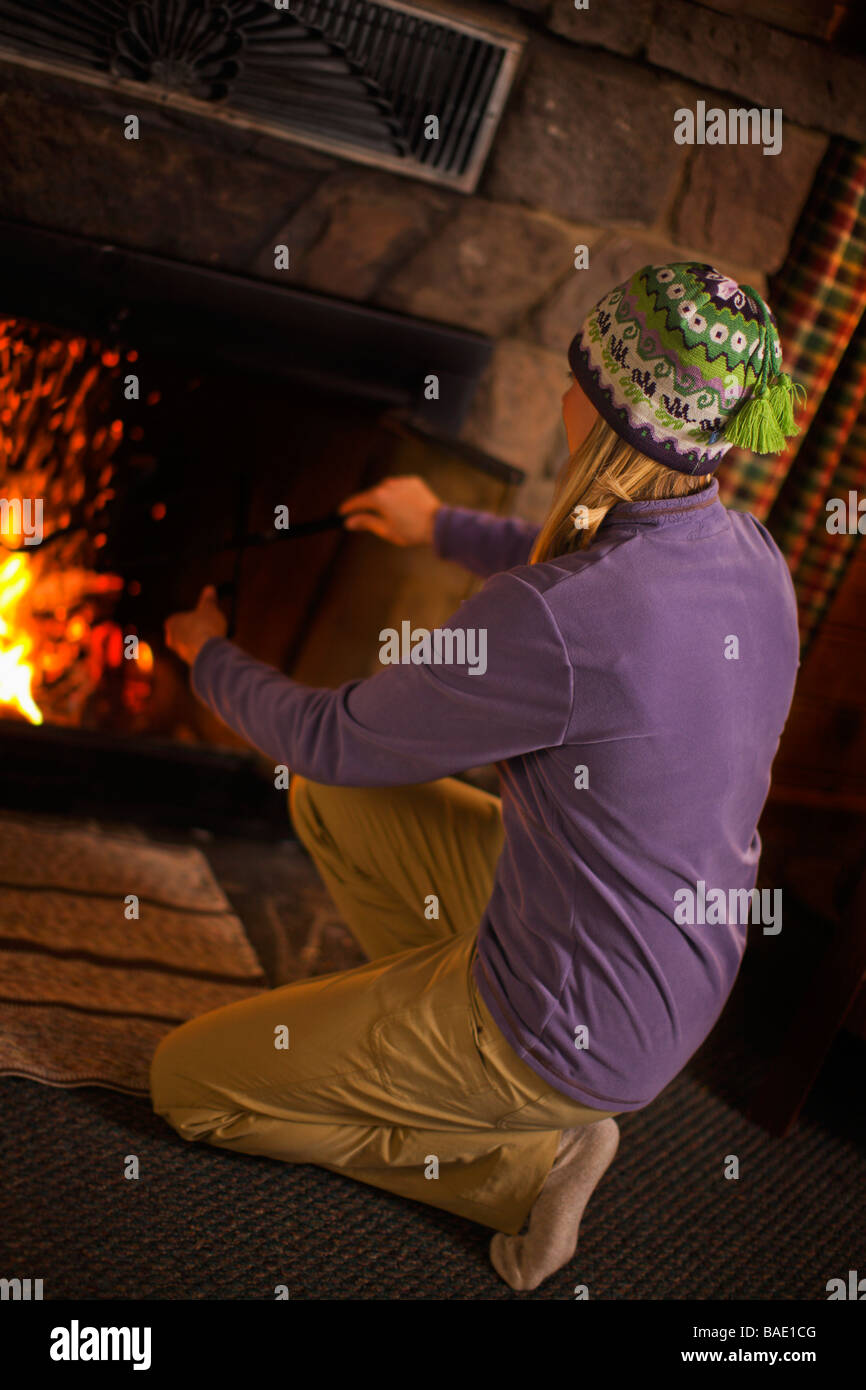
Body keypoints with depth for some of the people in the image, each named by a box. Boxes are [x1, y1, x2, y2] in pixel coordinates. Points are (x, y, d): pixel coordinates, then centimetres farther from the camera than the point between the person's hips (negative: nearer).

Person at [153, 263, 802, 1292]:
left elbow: (334, 739, -16)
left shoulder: (550, 627, -33)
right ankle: (446, 1047, 19)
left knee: (186, 1082, 8)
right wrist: (447, 530, 28)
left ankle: (522, 1161, 7)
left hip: (568, 1036, -8)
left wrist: (212, 661, 5)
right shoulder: (743, 552, -7)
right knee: (326, 800, 17)